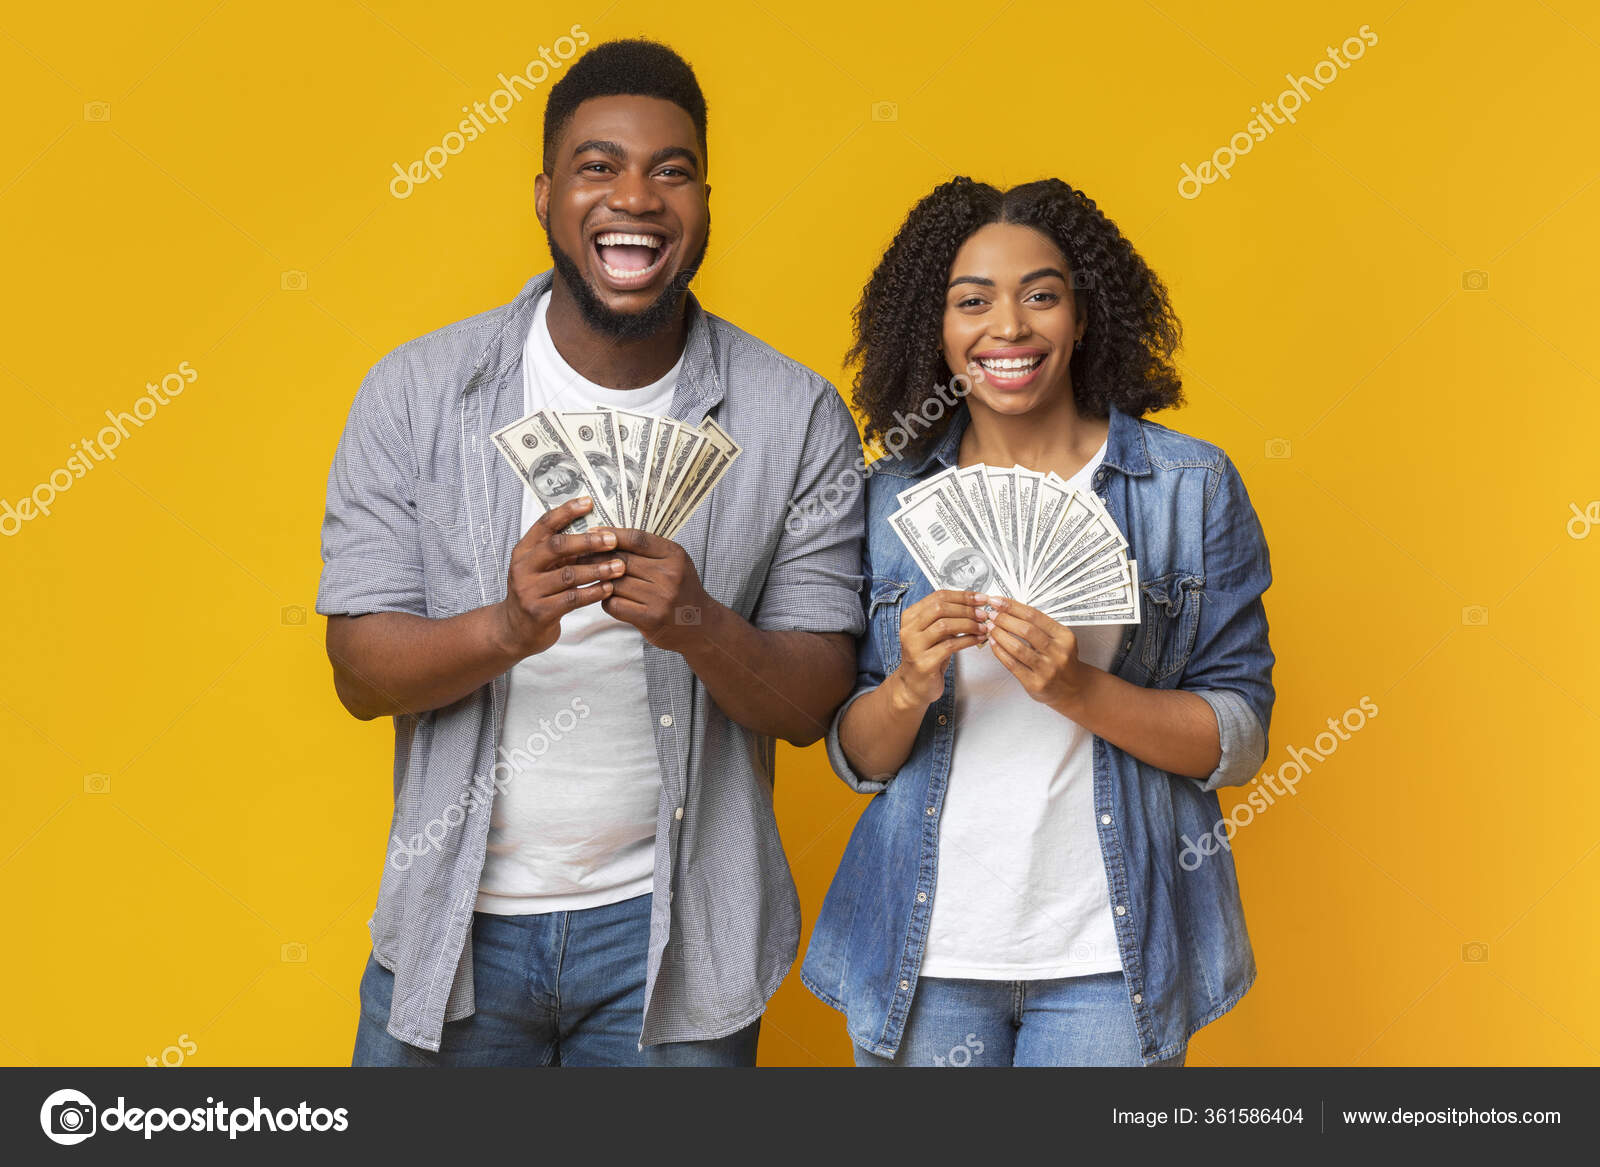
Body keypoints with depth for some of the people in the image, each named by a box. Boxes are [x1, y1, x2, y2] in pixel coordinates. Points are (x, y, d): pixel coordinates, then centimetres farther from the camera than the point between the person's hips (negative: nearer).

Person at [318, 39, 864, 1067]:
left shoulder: (797, 419, -5)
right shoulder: (415, 392, -4)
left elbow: (812, 706, -6)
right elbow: (360, 671, -6)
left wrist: (700, 627, -26)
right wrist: (507, 627, -26)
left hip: (670, 928, 0)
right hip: (456, 918, 1)